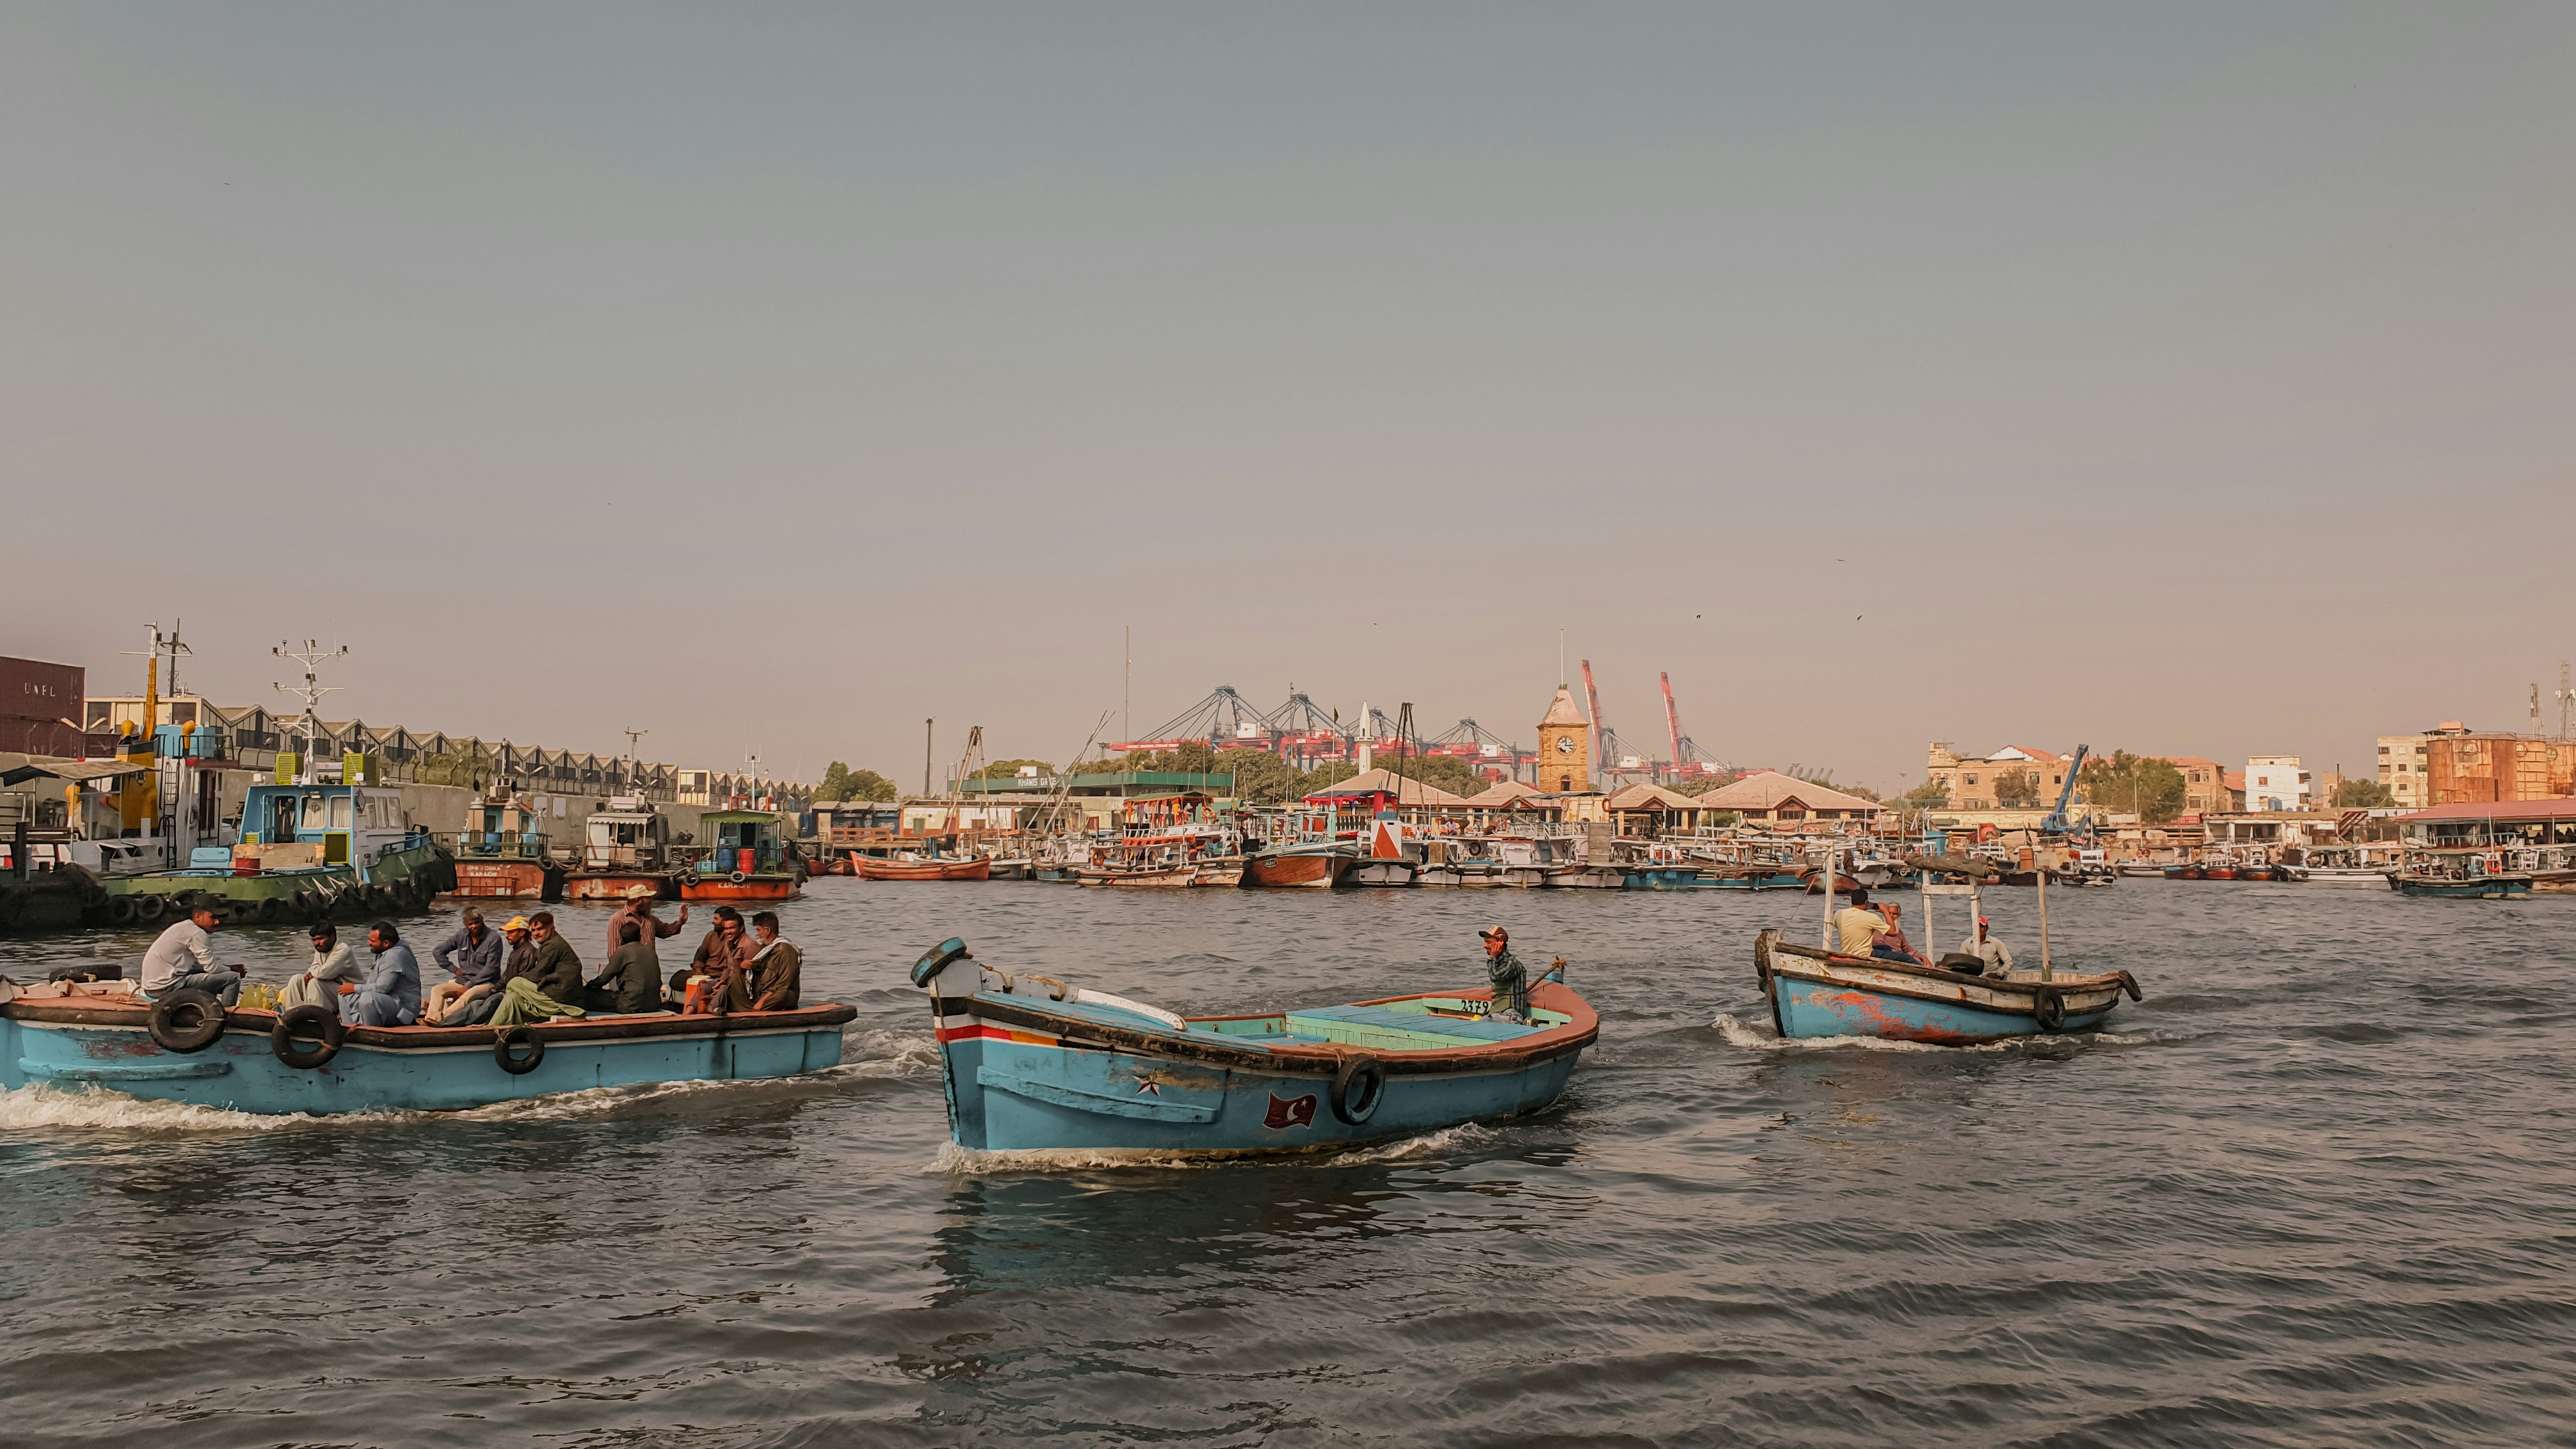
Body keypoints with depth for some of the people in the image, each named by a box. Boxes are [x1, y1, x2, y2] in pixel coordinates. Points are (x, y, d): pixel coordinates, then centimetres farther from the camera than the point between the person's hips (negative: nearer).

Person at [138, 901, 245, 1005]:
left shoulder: (183, 927, 17)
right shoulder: (197, 933, -13)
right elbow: (212, 968, -12)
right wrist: (232, 970, 8)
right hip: (168, 986, -10)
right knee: (233, 978, -12)